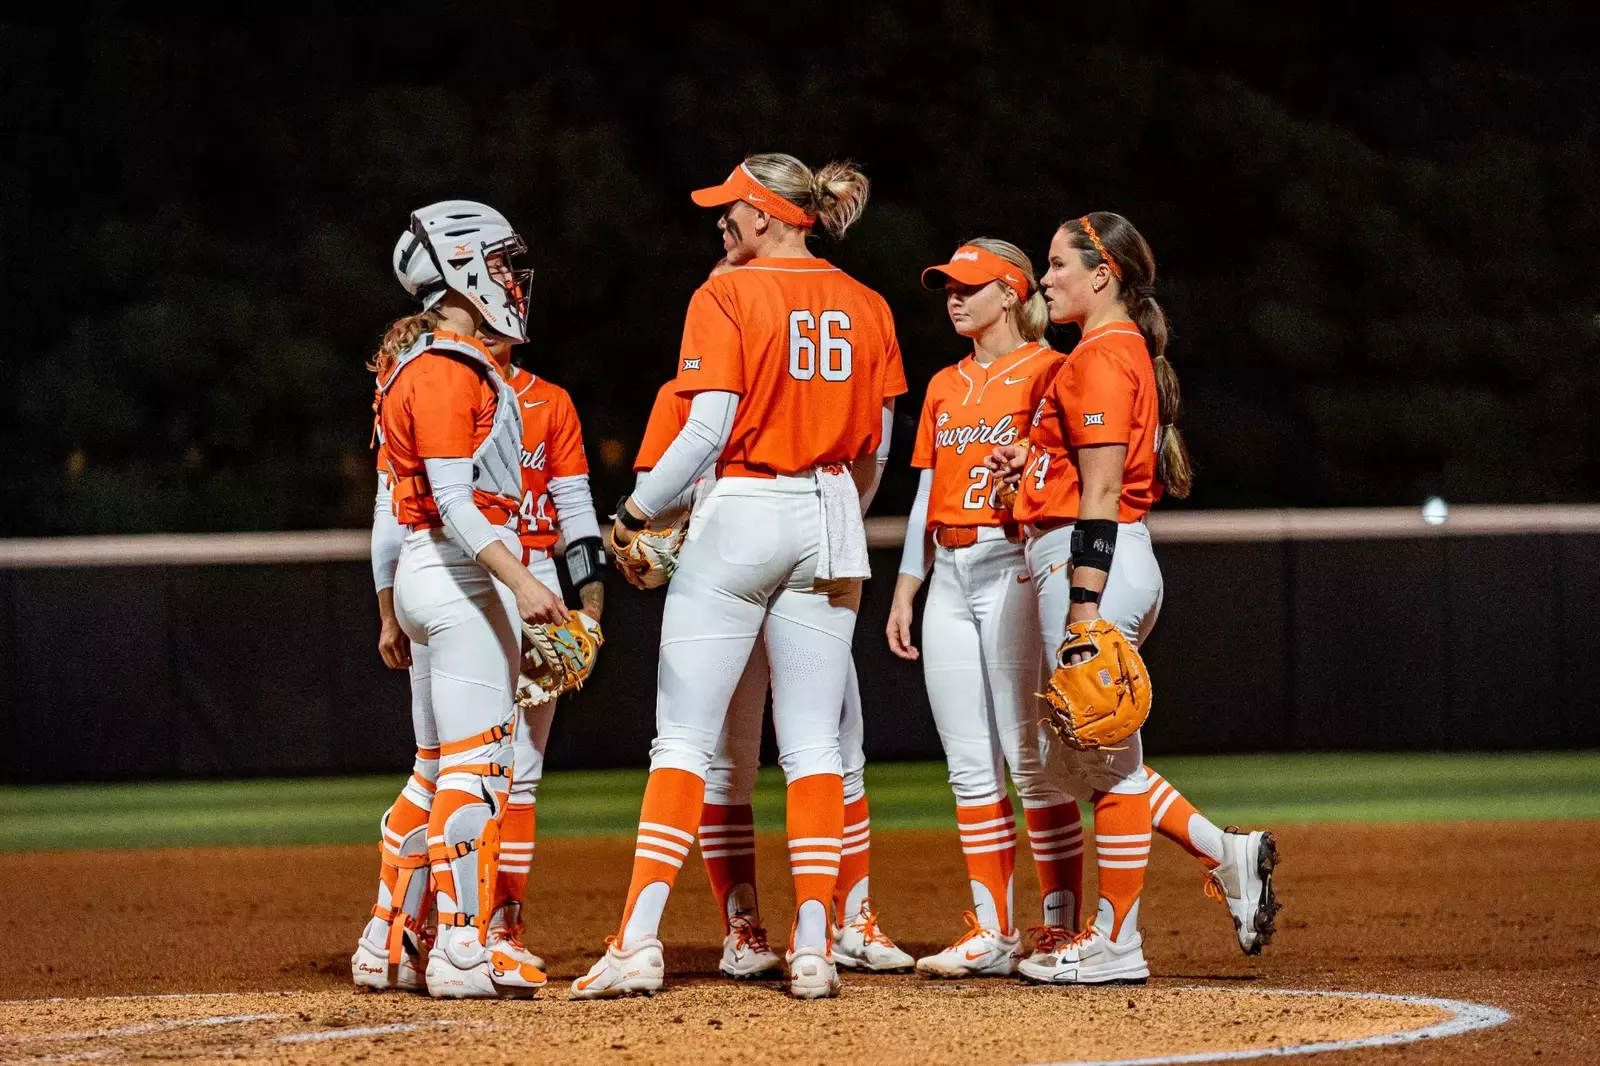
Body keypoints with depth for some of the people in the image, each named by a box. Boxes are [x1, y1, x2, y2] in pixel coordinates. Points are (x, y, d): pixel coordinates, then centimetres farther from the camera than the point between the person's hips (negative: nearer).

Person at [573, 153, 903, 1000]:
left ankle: (639, 939, -11)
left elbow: (707, 431, -15)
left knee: (684, 737, -3)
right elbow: (874, 445, 12)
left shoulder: (726, 297, -8)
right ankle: (812, 948, 0)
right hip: (828, 521, 5)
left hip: (738, 513, -5)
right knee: (812, 741, 6)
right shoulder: (864, 307, 8)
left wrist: (636, 511, -4)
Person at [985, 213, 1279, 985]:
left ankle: (1116, 944, 1)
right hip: (1116, 561, 11)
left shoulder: (1102, 356, -13)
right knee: (1079, 755, 15)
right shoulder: (1125, 349, 18)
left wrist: (1083, 608, -22)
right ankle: (1224, 854, 14)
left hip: (1088, 560, -11)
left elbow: (1102, 492, -19)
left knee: (1103, 753, -4)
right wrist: (1035, 461, 13)